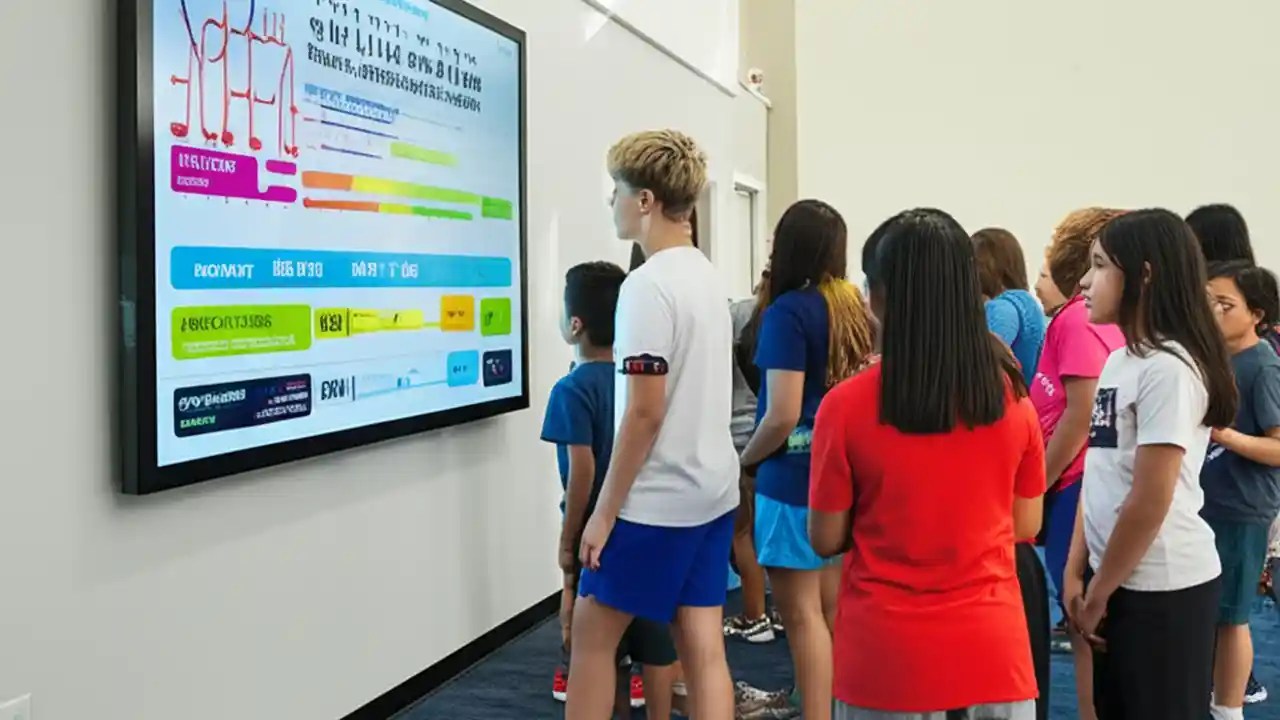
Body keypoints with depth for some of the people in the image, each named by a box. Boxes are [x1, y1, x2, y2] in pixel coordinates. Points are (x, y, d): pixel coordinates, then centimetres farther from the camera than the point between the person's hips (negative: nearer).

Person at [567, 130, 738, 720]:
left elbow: (644, 412, -20)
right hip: (712, 491, 8)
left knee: (592, 633, 8)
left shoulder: (647, 285, -17)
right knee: (703, 647, 9)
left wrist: (604, 511, -13)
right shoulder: (707, 275, 10)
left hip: (658, 500, -8)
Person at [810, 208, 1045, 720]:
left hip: (887, 657, -2)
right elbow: (1026, 526, 6)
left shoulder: (847, 405, -14)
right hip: (992, 651, 2)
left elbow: (826, 540, -5)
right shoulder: (1011, 396, -5)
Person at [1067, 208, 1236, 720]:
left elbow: (1150, 500, -20)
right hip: (1116, 577, 8)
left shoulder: (1169, 367, -17)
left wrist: (1098, 594, -12)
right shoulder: (1119, 360, 8)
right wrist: (1077, 571, 5)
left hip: (1162, 586, -8)